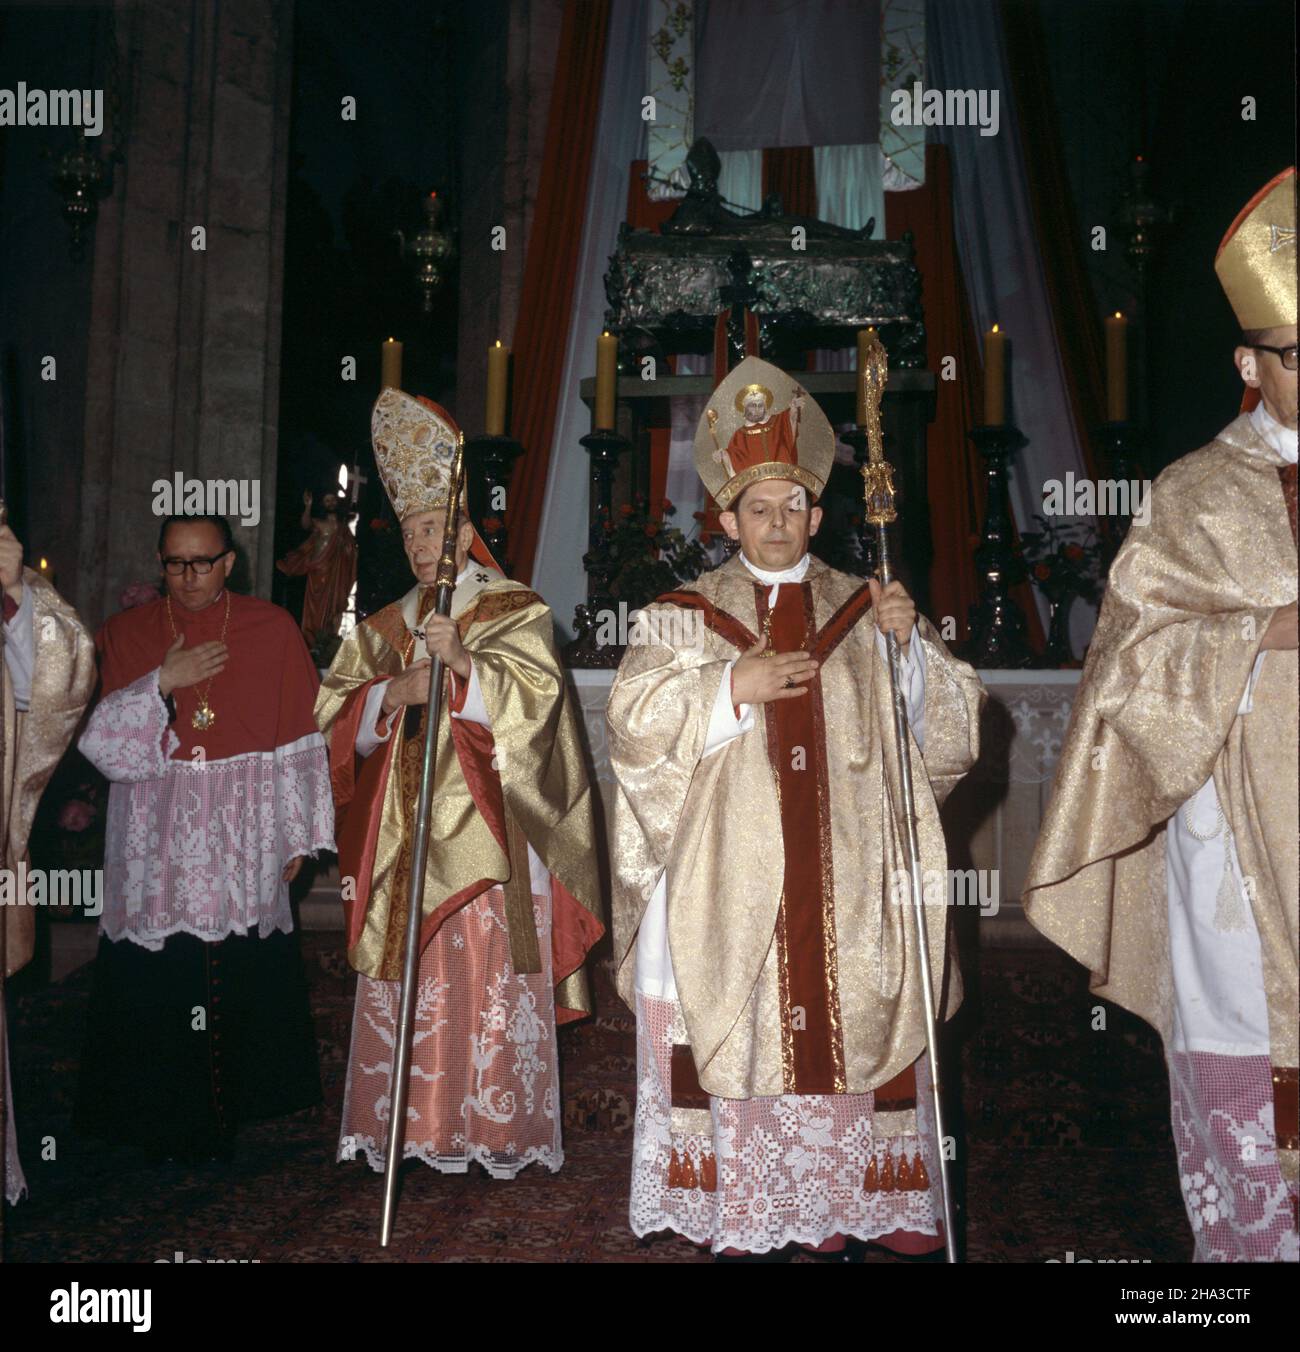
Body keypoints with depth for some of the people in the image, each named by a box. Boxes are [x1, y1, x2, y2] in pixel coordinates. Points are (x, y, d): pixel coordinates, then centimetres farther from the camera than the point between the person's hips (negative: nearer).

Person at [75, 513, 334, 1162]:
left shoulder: (272, 629, 1)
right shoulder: (126, 633, 5)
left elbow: (299, 741, 2)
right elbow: (101, 739, -2)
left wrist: (297, 835, 1)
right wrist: (162, 683, -16)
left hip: (243, 840, -1)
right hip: (155, 840, 1)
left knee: (242, 975, 2)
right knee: (157, 977, 1)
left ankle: (236, 1105, 20)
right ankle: (165, 1118, 17)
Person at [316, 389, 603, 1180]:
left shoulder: (516, 612, 3)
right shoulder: (388, 626, 17)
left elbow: (534, 695, -12)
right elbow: (335, 710, 10)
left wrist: (463, 664, -26)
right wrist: (395, 692, -8)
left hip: (486, 829, -4)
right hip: (405, 833, 5)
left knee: (491, 977, -5)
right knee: (407, 978, 3)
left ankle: (498, 1130, 6)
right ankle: (414, 1129, 13)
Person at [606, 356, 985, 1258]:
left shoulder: (867, 609, 12)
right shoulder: (684, 616, 8)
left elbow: (947, 721, 6)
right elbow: (636, 720, -3)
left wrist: (907, 645, -11)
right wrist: (730, 688, -12)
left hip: (848, 871, 1)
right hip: (726, 870, -1)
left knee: (849, 1020, 1)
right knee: (734, 1029, -2)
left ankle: (848, 1198, 14)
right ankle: (737, 1205, 11)